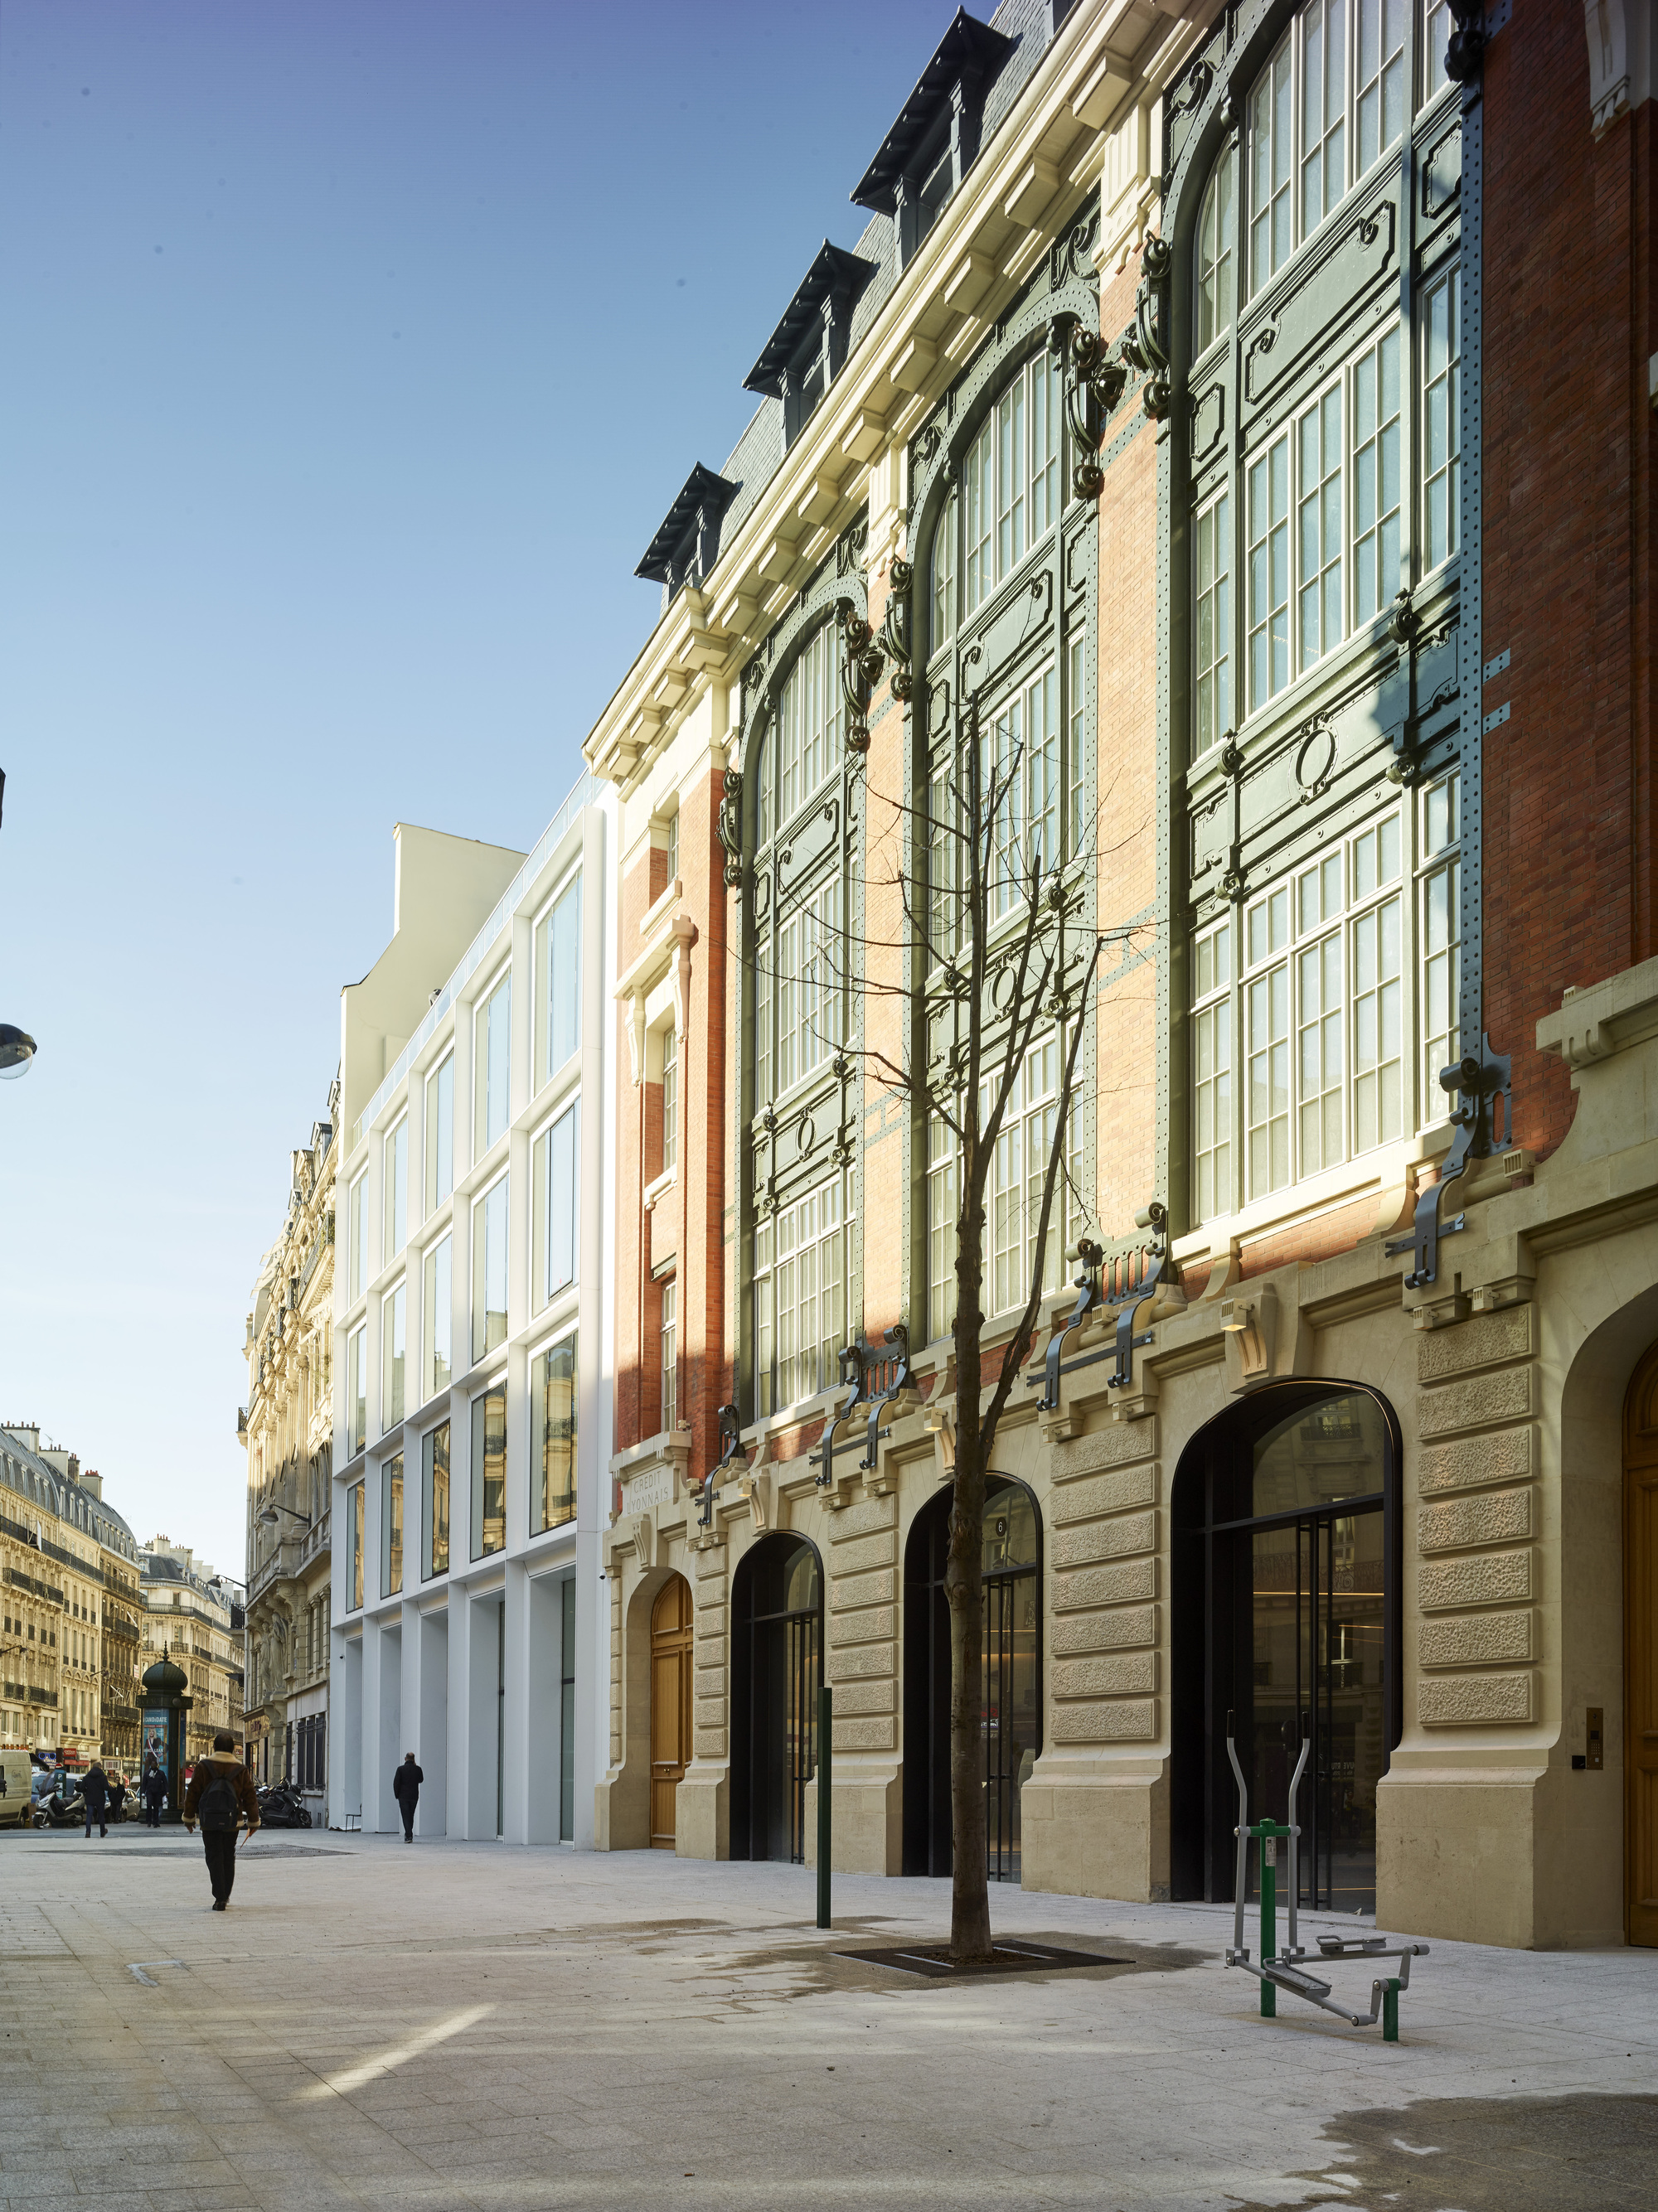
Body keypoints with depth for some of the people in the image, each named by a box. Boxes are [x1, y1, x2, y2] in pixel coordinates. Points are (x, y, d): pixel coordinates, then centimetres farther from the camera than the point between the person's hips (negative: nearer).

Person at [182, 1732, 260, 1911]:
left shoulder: (203, 1767, -4)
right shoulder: (241, 1770, 0)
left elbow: (192, 1794, -1)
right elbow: (250, 1797, 4)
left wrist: (189, 1818, 10)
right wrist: (253, 1822, 12)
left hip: (209, 1822, -2)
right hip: (232, 1822, 2)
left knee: (214, 1857, 0)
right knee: (229, 1857, 16)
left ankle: (220, 1898, -9)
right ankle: (225, 1895, 25)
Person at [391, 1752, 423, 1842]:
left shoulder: (401, 1769, -9)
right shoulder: (418, 1769, -3)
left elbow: (396, 1783, -9)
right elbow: (421, 1780, 15)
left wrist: (397, 1795, 2)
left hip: (403, 1796, -3)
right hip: (414, 1796, 3)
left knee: (406, 1816, -2)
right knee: (411, 1816, 16)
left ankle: (409, 1836, -14)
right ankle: (409, 1835, 25)